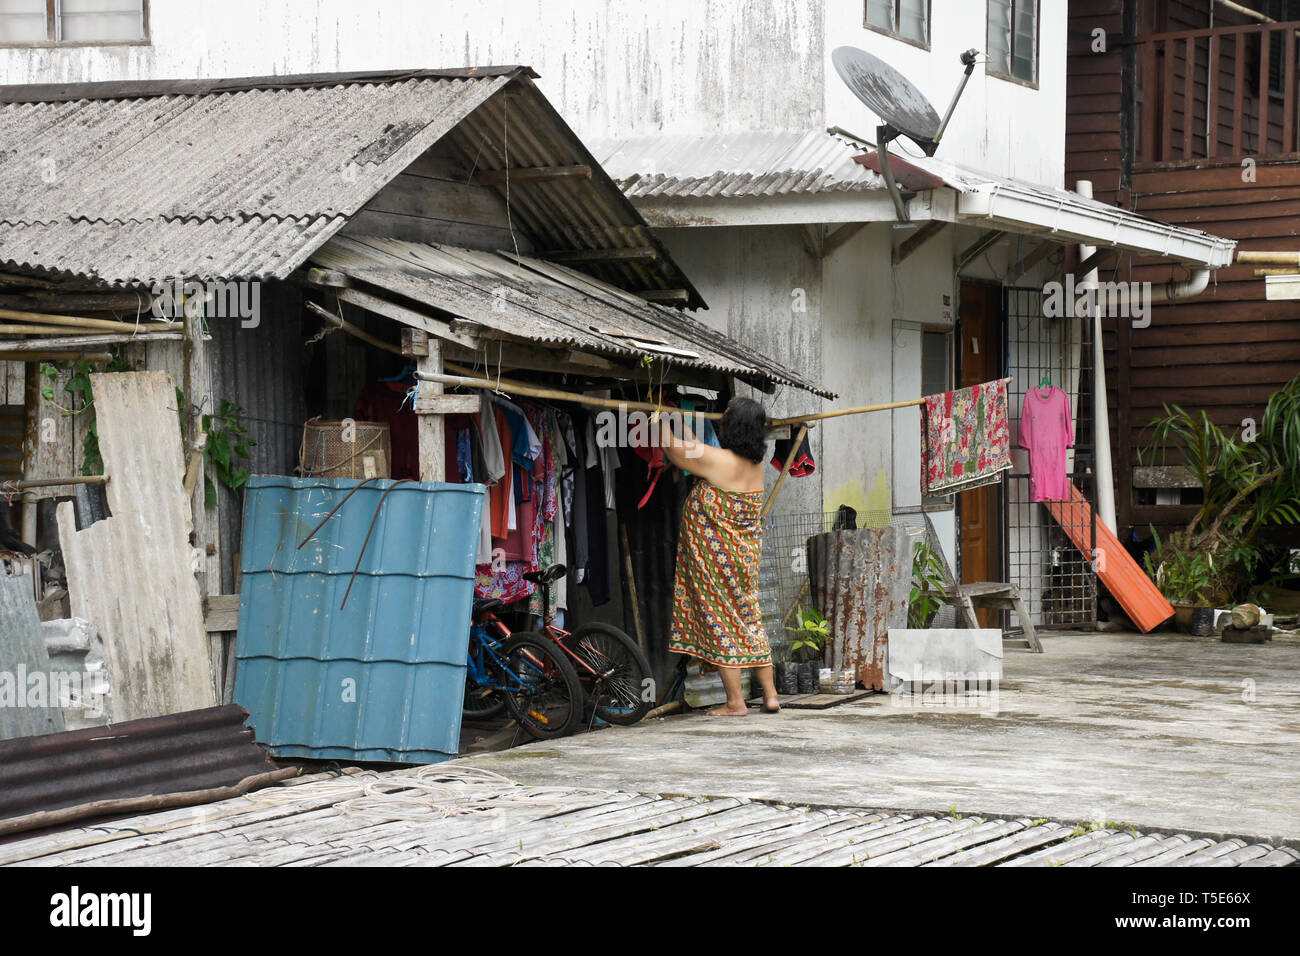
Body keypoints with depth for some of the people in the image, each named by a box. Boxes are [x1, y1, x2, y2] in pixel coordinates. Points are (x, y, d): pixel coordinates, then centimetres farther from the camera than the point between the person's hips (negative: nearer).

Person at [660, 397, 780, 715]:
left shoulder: (716, 460, -20)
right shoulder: (756, 465, 4)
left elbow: (671, 448, -5)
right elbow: (694, 450, 20)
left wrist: (662, 421, 13)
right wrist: (679, 421, 28)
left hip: (715, 559, -7)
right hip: (746, 555, 7)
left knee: (719, 622, 0)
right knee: (748, 620, 16)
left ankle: (735, 702, 2)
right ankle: (770, 694, 17)